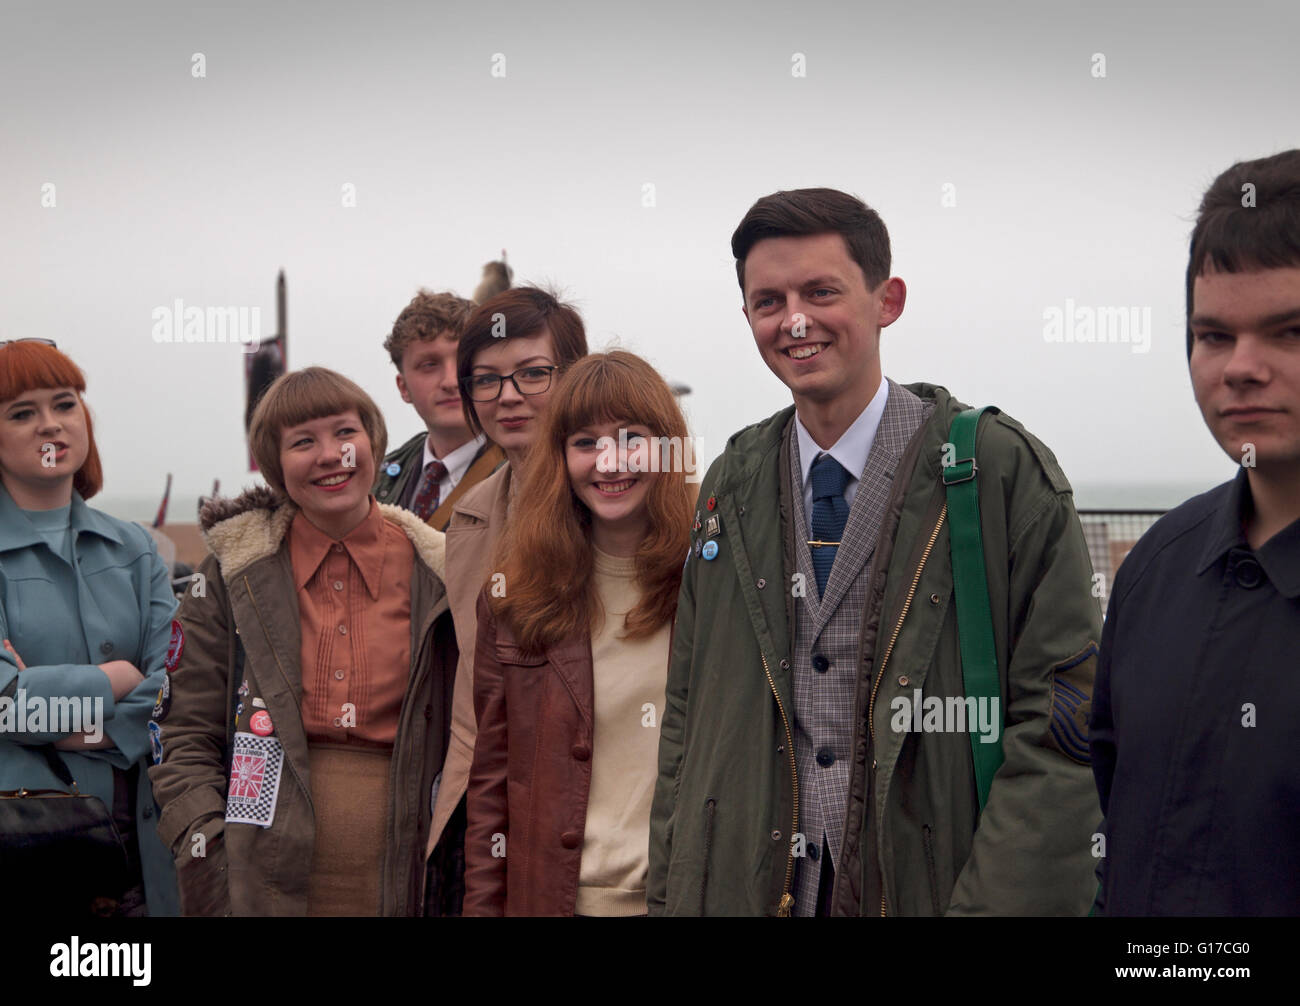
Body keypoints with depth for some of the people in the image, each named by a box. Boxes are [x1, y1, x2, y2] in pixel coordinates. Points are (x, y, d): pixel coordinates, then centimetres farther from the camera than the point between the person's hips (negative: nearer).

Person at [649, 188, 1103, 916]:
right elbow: (689, 718, 11)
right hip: (740, 887, 4)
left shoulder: (1006, 471, -8)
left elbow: (1058, 732, -12)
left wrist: (997, 905, -21)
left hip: (928, 885, -4)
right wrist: (667, 898, 4)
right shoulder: (730, 489, 8)